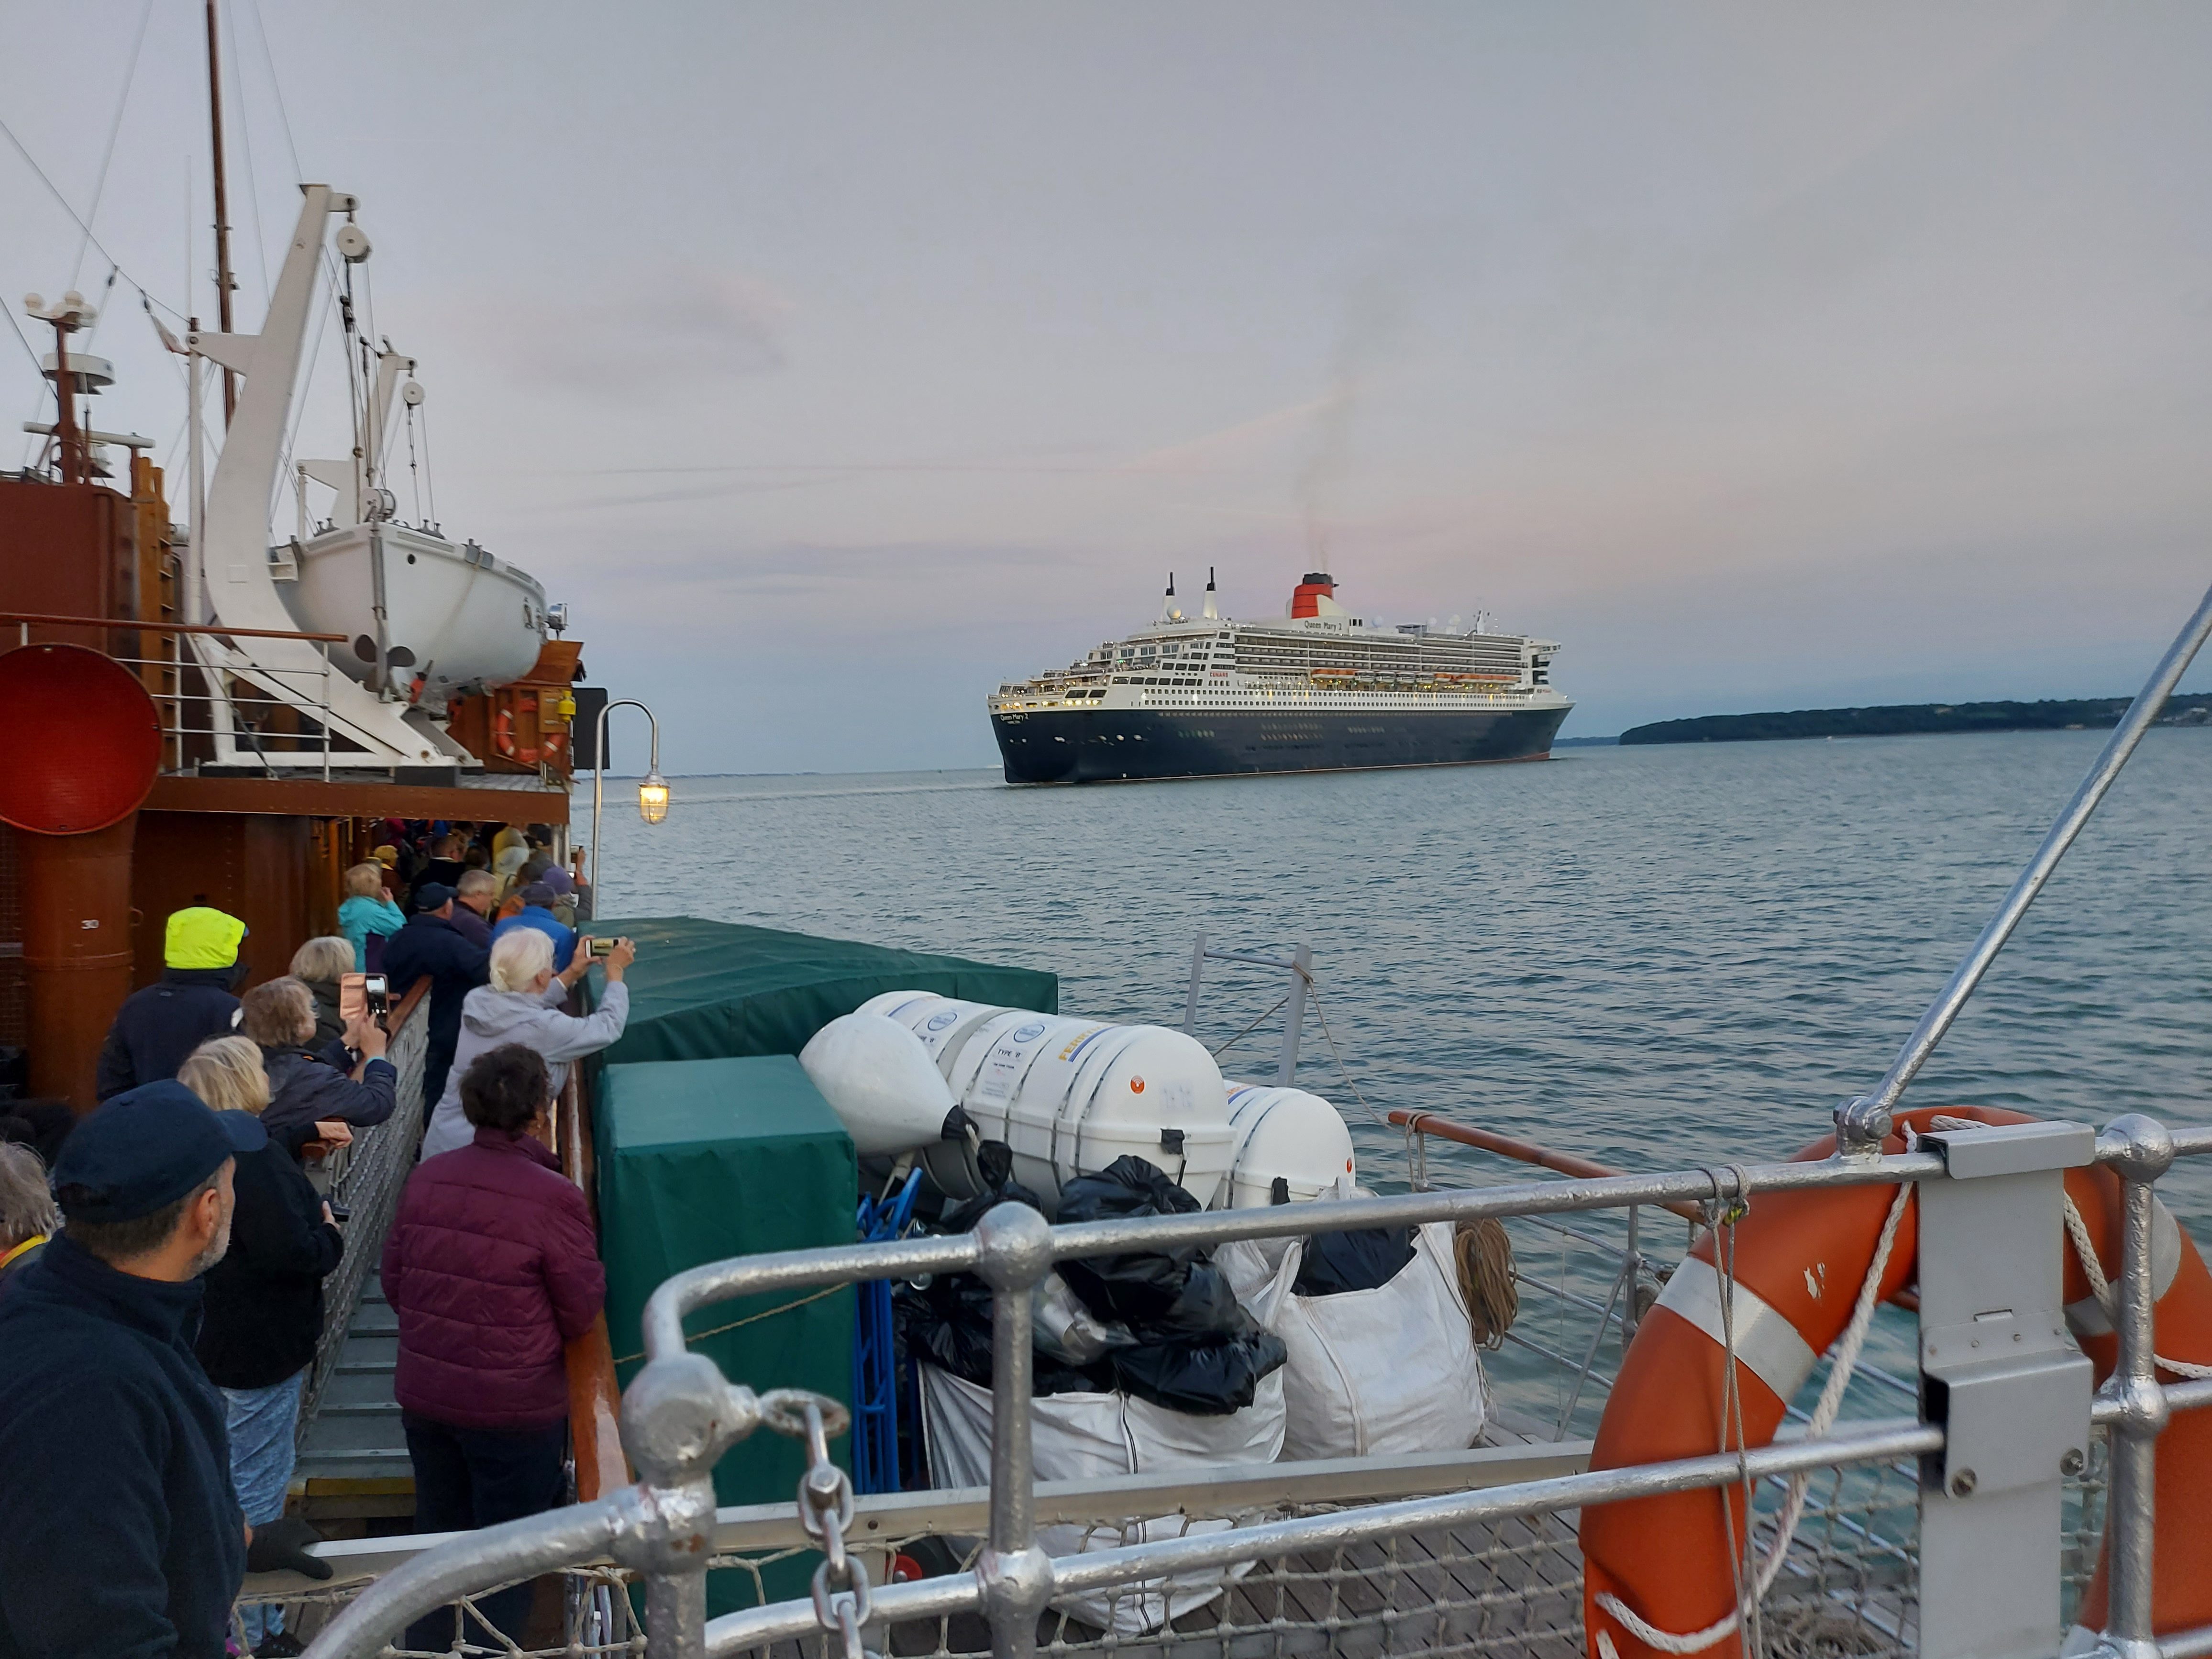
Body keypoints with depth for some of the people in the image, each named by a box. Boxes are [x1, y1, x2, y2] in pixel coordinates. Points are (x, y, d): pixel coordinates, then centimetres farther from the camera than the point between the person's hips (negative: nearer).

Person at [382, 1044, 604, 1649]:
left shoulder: (425, 1178, -7)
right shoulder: (555, 1198, -22)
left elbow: (393, 1285, 4)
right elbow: (582, 1314, -13)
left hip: (423, 1395, 5)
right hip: (514, 1407, -5)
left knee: (437, 1537, 24)